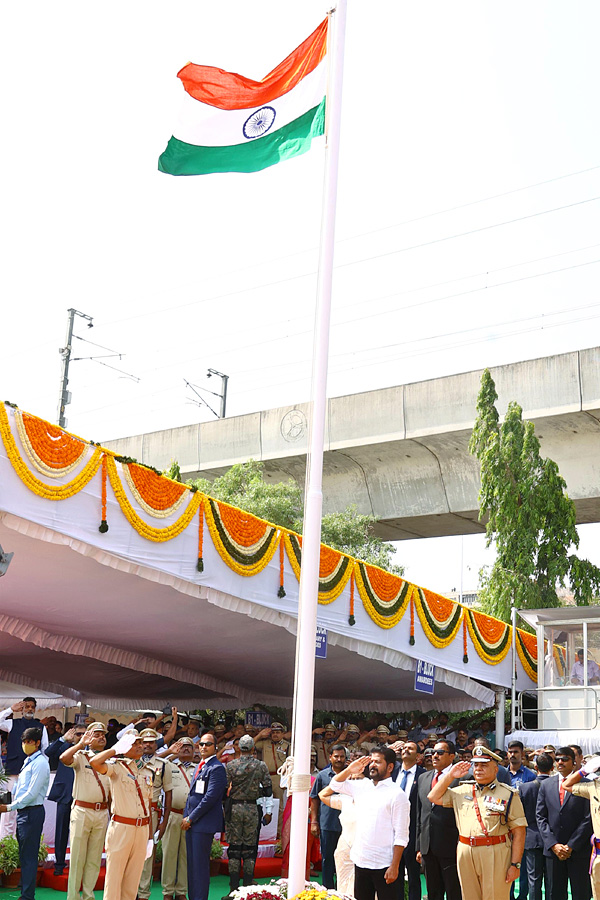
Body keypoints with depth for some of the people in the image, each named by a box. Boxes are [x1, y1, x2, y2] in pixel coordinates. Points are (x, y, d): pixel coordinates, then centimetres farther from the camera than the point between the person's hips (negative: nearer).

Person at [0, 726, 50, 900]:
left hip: (32, 812, -9)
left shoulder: (40, 763, -13)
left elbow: (32, 793, -18)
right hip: (23, 812, 9)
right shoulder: (28, 761, 15)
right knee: (24, 855, 15)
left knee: (29, 857, -5)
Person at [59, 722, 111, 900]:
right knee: (77, 857, -1)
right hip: (82, 811, -4)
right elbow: (64, 758, -23)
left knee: (95, 858, 7)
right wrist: (81, 743, -18)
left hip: (102, 813, 4)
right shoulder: (81, 756, 0)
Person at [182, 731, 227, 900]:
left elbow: (210, 798, -18)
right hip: (191, 821, 9)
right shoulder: (199, 766, 17)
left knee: (200, 863, -4)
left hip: (204, 823, -9)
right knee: (191, 862, 13)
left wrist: (191, 818, -13)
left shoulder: (216, 768, -12)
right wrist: (186, 816, 9)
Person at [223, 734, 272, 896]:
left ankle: (234, 888, 4)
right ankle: (248, 886, 8)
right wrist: (267, 811, 11)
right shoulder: (261, 766, 0)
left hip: (234, 808, -1)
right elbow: (268, 791, 2)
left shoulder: (230, 765, -3)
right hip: (252, 809, 1)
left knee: (234, 847, 4)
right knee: (249, 847, 7)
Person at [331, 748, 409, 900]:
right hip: (360, 861, 5)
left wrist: (394, 867, -15)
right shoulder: (362, 786, 9)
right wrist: (349, 769, 2)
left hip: (383, 865, -5)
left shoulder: (397, 795, -8)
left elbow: (401, 836, -10)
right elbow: (336, 784, 20)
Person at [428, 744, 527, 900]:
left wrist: (515, 864, -10)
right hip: (465, 853, 4)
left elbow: (519, 832, -4)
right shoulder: (462, 791, 14)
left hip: (495, 855, -4)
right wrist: (450, 775, 7)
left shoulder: (509, 794, 0)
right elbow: (433, 797, 16)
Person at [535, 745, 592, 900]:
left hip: (579, 851, -3)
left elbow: (588, 818, -7)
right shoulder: (546, 785, 9)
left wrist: (571, 846, -11)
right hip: (553, 850, 3)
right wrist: (553, 845, -7)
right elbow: (540, 816, 5)